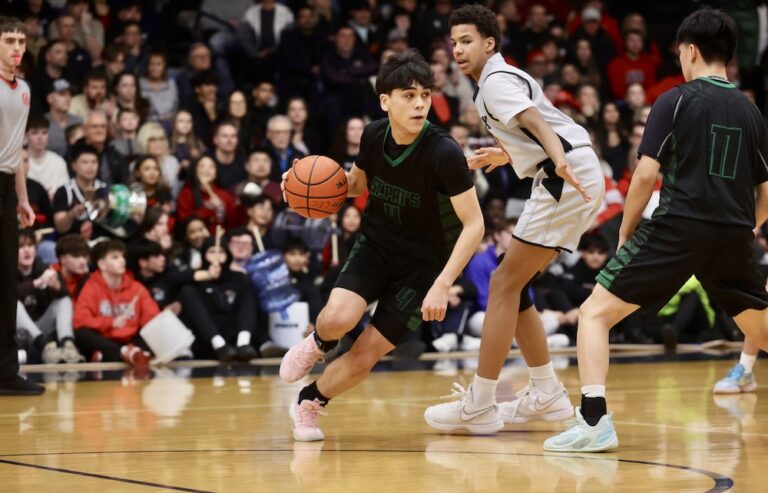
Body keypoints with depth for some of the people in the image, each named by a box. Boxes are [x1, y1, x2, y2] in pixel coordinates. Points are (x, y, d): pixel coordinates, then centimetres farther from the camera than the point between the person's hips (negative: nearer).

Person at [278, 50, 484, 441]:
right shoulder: (374, 136, -11)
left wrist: (442, 285, -30)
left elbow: (474, 225, -23)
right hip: (375, 245, 3)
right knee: (339, 318, -25)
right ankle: (318, 343, 13)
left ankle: (309, 403, 23)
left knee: (366, 353, -6)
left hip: (423, 262, -3)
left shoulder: (443, 152, -26)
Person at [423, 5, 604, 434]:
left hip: (567, 180, -10)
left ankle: (480, 406, -7)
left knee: (505, 285, -8)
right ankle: (547, 394, 19)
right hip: (574, 176, 10)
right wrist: (508, 156, 46)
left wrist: (559, 161, -42)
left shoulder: (496, 81, -7)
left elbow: (536, 121, -25)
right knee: (514, 286, 15)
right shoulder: (509, 78, 23)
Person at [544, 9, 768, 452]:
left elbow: (646, 174, -7)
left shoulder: (675, 100, 0)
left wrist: (625, 233, 5)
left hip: (677, 229, -4)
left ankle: (594, 420, -14)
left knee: (595, 313, 2)